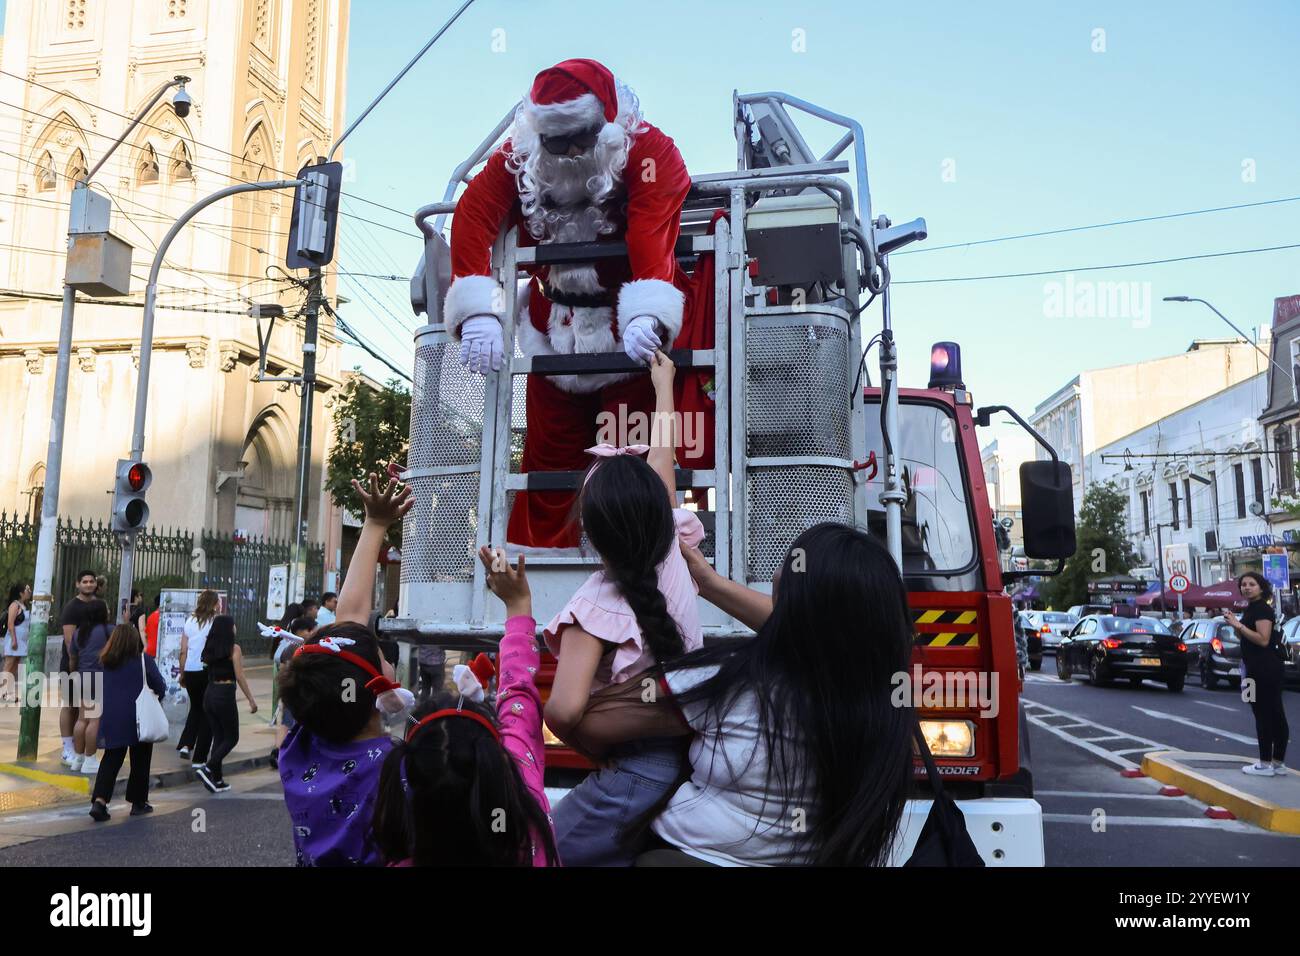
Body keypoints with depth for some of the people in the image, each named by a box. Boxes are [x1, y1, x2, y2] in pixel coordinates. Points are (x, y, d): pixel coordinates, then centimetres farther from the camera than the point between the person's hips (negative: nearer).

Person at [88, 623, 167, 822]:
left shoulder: (106, 662, 4)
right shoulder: (143, 660, -8)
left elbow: (102, 688, 11)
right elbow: (160, 686, -7)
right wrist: (157, 697, 13)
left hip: (110, 718, 3)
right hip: (139, 719, -3)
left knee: (111, 760, 10)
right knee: (140, 760, 10)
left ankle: (99, 801, -6)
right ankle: (138, 802, 17)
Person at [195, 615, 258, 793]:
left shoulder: (210, 648, 9)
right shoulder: (234, 649, -10)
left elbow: (208, 671, 6)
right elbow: (240, 677, -11)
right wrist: (251, 700, -6)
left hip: (209, 693, 7)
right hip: (225, 694, -6)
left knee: (218, 737, 13)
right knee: (232, 738, 7)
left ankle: (217, 780, 14)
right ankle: (208, 769, -9)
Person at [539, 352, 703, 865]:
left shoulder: (597, 603, -16)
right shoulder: (673, 557, -1)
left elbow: (563, 709, -30)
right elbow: (662, 463, 15)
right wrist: (664, 390, 30)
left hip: (635, 770, -6)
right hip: (688, 751, 6)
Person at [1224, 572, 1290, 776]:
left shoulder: (1262, 609, -14)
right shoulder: (1252, 609, 17)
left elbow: (1263, 639, -22)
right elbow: (1246, 638, 21)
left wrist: (1239, 625, -21)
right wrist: (1235, 624, 6)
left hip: (1264, 669, -11)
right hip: (1261, 669, 11)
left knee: (1263, 715, -6)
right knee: (1275, 714, 12)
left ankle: (1265, 764, -2)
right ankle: (1278, 763, 18)